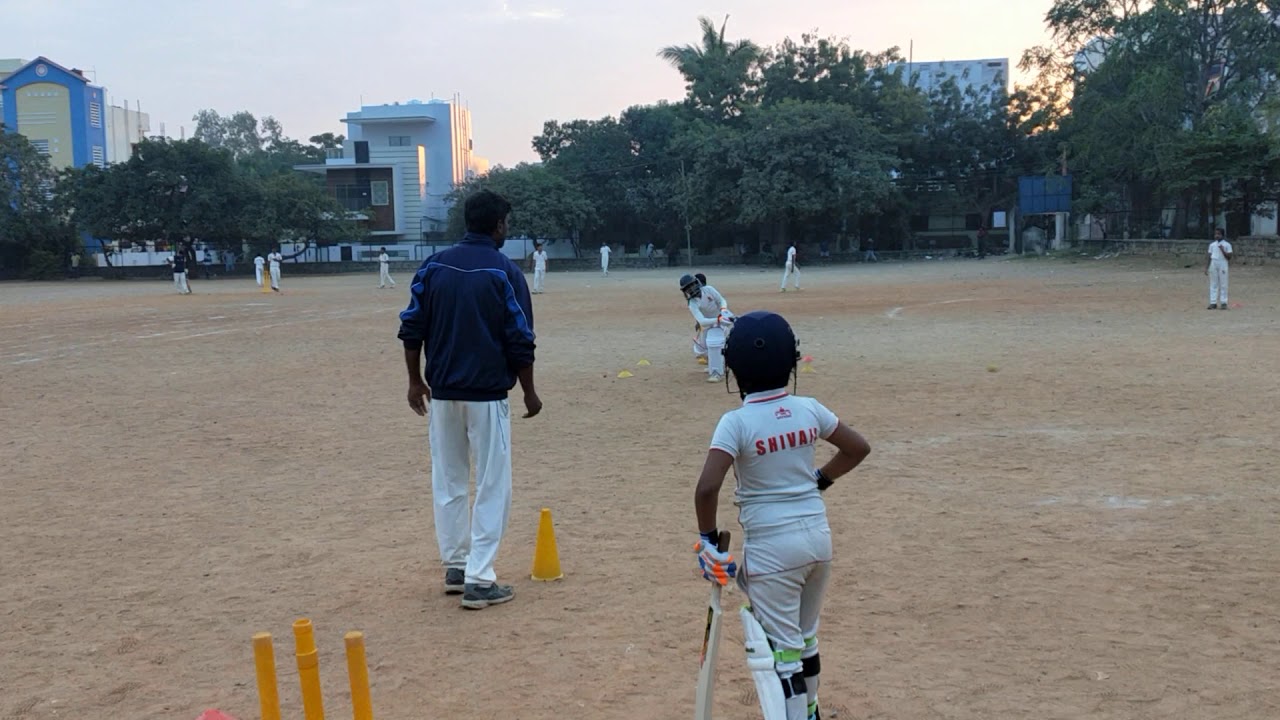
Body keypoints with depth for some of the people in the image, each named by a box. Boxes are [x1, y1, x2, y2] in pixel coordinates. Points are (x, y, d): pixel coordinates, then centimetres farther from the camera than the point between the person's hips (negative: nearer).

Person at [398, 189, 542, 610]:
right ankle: (479, 580, 0)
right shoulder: (504, 272, -9)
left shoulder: (434, 266, 4)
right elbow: (520, 342, -8)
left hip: (442, 392, 5)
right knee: (492, 487, 2)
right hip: (486, 394, -5)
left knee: (448, 482, 16)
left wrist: (415, 380, 13)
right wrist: (529, 392, 3)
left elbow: (412, 329, 3)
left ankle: (455, 567, 25)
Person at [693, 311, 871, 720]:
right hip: (817, 534, 6)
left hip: (771, 546, -6)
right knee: (805, 638, 25)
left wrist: (708, 539, -10)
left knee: (781, 650, 2)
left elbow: (707, 488, -24)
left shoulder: (737, 422, -16)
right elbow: (859, 448, 11)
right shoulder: (809, 409, -1)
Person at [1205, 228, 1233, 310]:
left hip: (1223, 264, -4)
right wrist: (1206, 268, 7)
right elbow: (1209, 257, 13)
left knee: (1223, 284, -1)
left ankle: (1223, 303, 1)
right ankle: (1213, 303, 4)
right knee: (1213, 284, 3)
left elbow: (1229, 257, -4)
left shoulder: (1227, 245, 1)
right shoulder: (1212, 245, 12)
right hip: (1213, 264, 4)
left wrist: (1222, 250, -17)